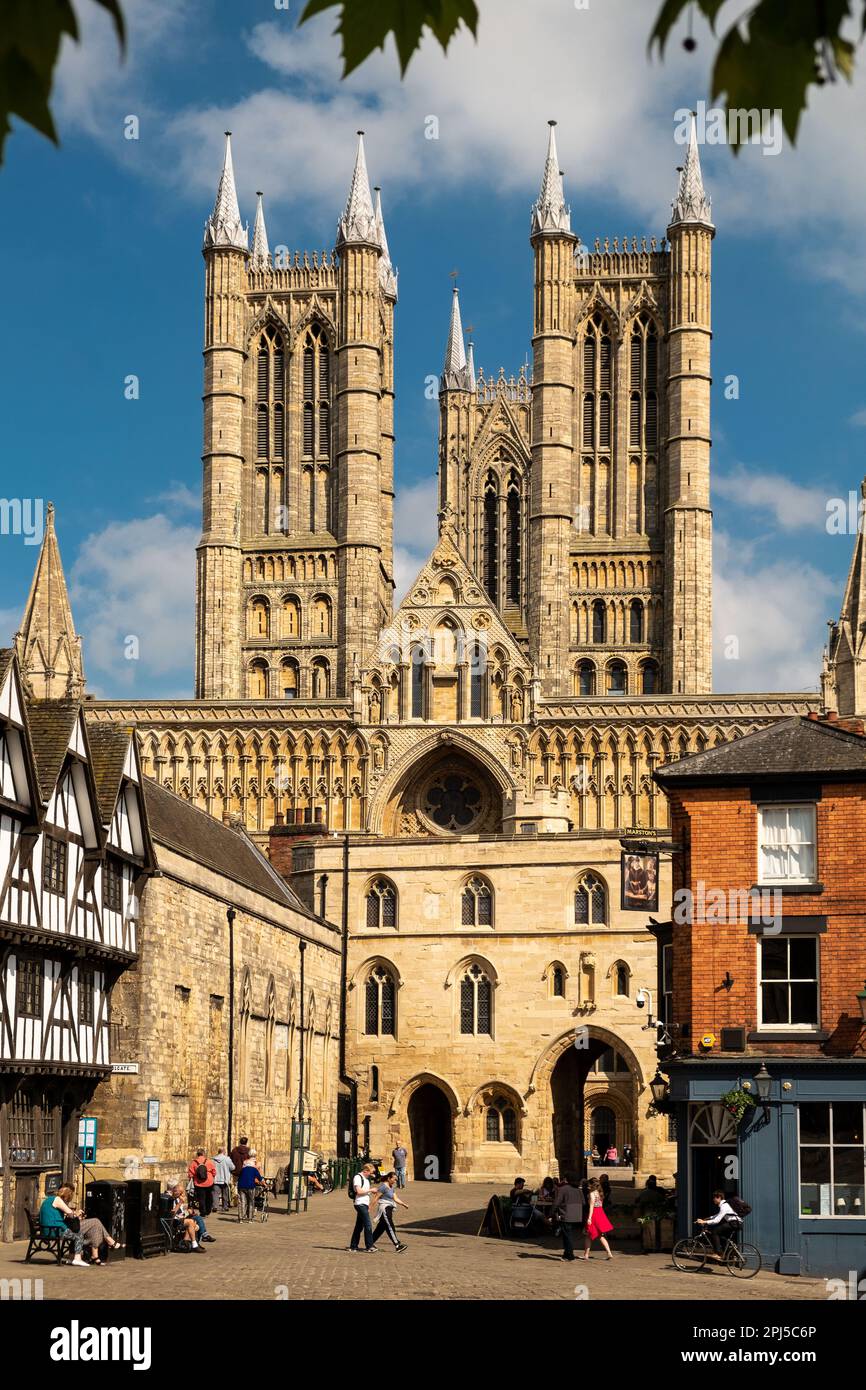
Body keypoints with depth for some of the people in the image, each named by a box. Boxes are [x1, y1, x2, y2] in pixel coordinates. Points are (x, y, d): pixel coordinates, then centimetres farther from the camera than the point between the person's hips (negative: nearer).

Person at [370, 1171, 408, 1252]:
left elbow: (396, 1199, 16)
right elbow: (376, 1197, -13)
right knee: (390, 1227, -12)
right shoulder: (383, 1186, -11)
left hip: (389, 1209, 10)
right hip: (384, 1208, -10)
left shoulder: (391, 1187, 17)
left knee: (381, 1227, 12)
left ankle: (371, 1243, 20)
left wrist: (404, 1204, 5)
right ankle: (397, 1246, -17)